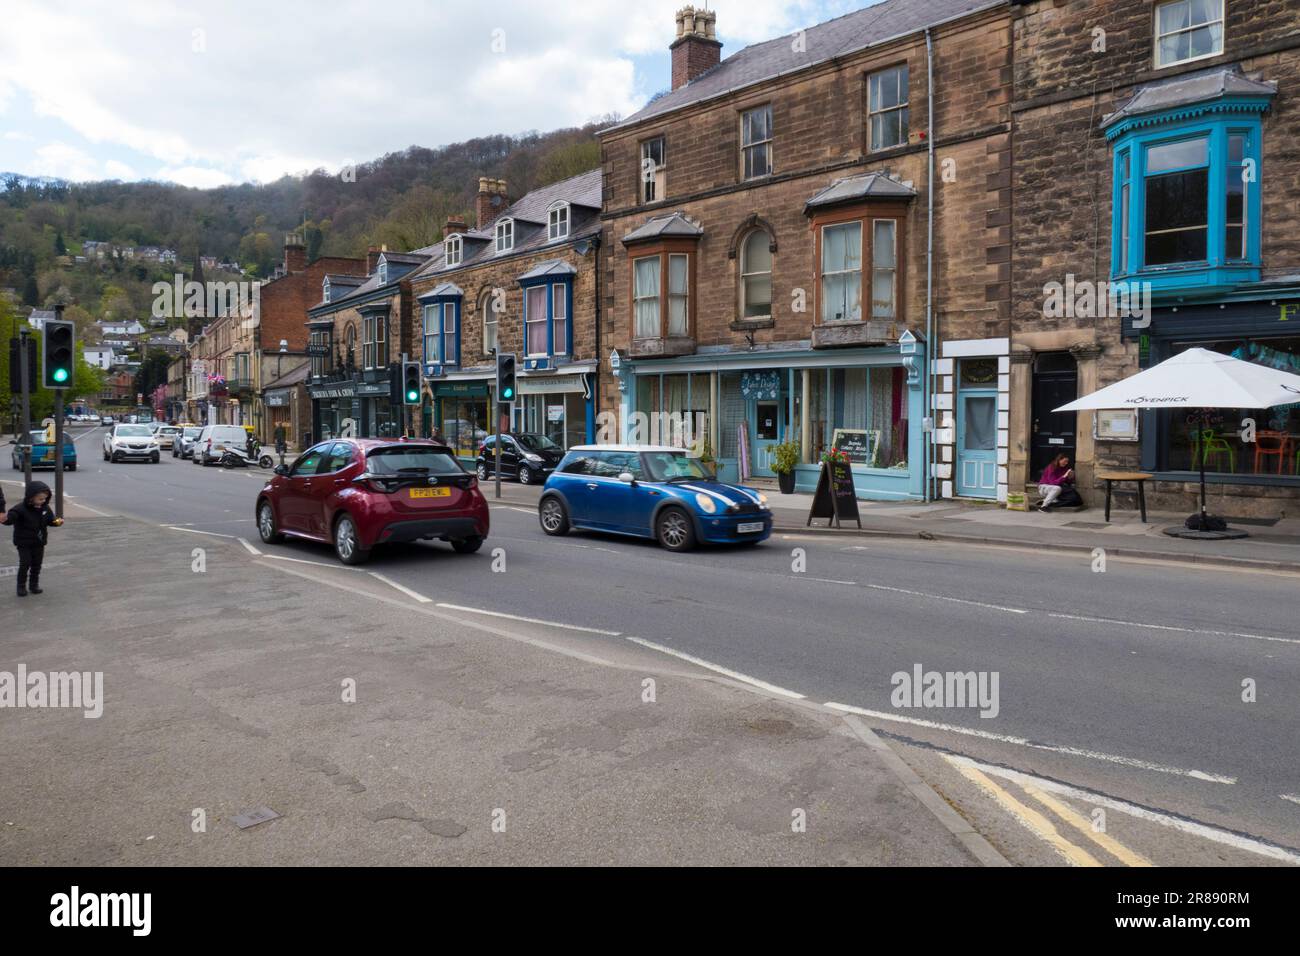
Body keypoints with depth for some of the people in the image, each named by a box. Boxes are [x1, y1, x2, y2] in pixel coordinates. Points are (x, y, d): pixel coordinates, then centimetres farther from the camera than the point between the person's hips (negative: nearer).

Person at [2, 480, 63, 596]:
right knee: (25, 564, -4)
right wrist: (6, 519, -56)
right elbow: (11, 517, -34)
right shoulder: (21, 509, -19)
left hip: (39, 543, 5)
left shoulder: (45, 508, -2)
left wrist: (57, 522, -11)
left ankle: (34, 584, 23)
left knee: (37, 564, 10)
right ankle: (21, 586, 11)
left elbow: (50, 520, 10)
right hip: (24, 543, -5)